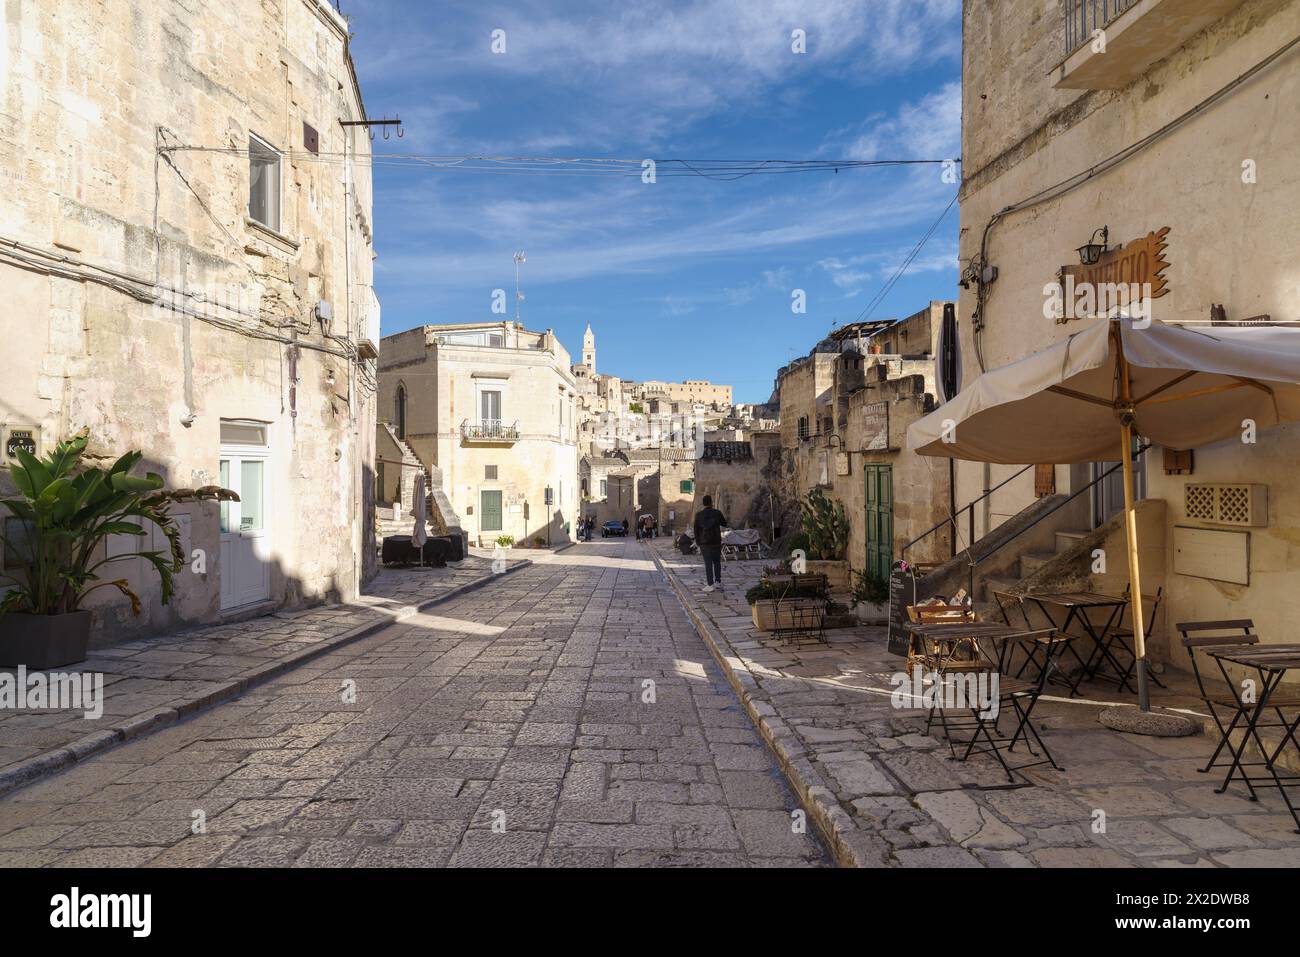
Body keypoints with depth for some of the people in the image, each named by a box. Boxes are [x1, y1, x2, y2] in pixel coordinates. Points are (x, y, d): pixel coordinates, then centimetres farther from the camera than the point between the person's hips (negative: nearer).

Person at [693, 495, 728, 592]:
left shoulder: (698, 514, -4)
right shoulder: (717, 513, -3)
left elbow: (696, 530, -2)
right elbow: (724, 524, 12)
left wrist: (698, 543, 6)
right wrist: (724, 518, 33)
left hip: (704, 542, -1)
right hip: (716, 541, 1)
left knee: (708, 564, 0)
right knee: (717, 562, 15)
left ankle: (710, 585, -2)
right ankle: (718, 582, 16)